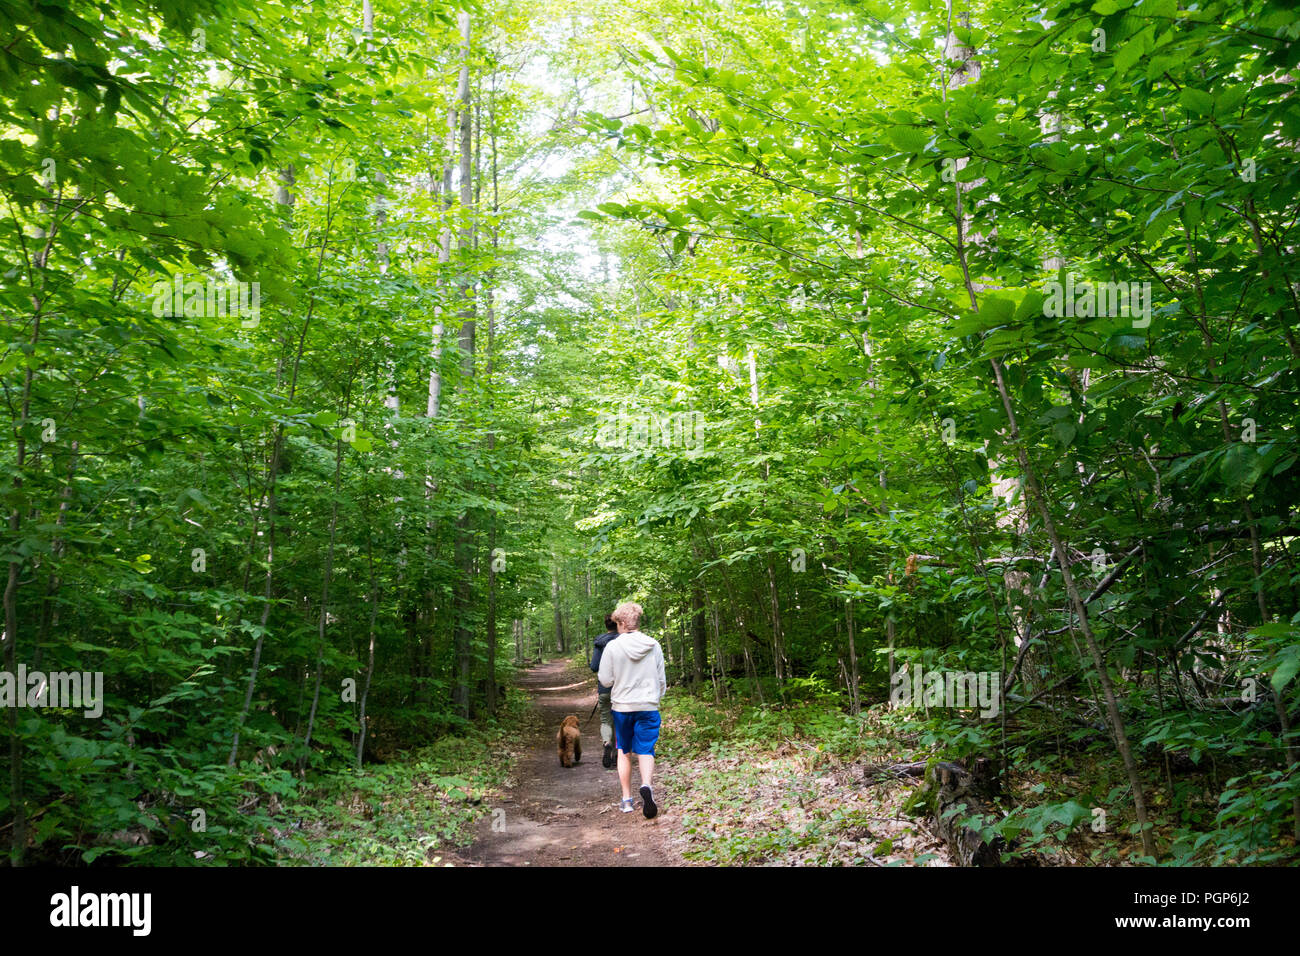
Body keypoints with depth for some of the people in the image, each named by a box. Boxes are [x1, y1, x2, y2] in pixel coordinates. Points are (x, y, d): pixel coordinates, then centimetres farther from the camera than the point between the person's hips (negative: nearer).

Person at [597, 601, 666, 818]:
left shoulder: (612, 647, -10)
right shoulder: (654, 646, -2)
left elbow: (606, 680, -6)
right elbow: (661, 679, 7)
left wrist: (599, 675, 16)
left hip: (621, 706, -1)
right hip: (648, 706, 1)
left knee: (624, 752, 14)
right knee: (646, 751, 3)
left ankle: (627, 800, 17)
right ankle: (647, 785, -25)